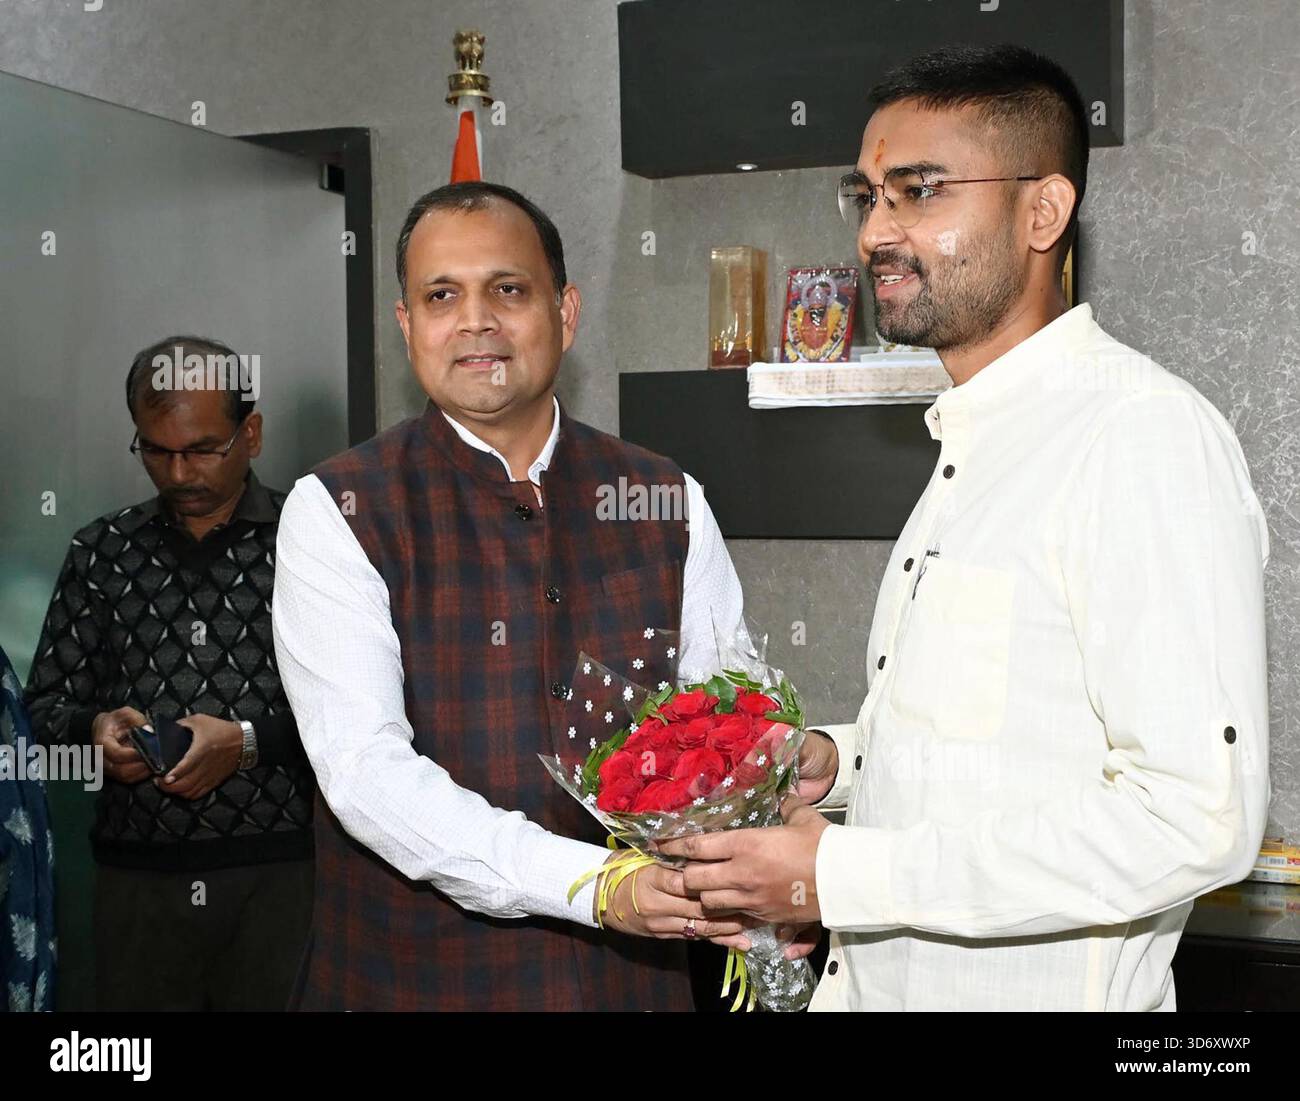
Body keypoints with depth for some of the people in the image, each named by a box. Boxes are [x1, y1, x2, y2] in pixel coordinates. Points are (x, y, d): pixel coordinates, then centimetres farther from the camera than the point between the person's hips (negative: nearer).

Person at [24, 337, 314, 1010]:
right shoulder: (101, 552, 9)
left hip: (280, 875, -2)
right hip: (137, 874, 3)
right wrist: (94, 727, -10)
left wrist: (249, 741, -19)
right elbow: (46, 703, 12)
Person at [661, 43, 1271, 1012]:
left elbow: (1197, 818, -27)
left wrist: (843, 876, -24)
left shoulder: (1150, 436, -20)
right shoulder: (974, 442, 9)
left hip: (1037, 989, -8)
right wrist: (839, 761, 0)